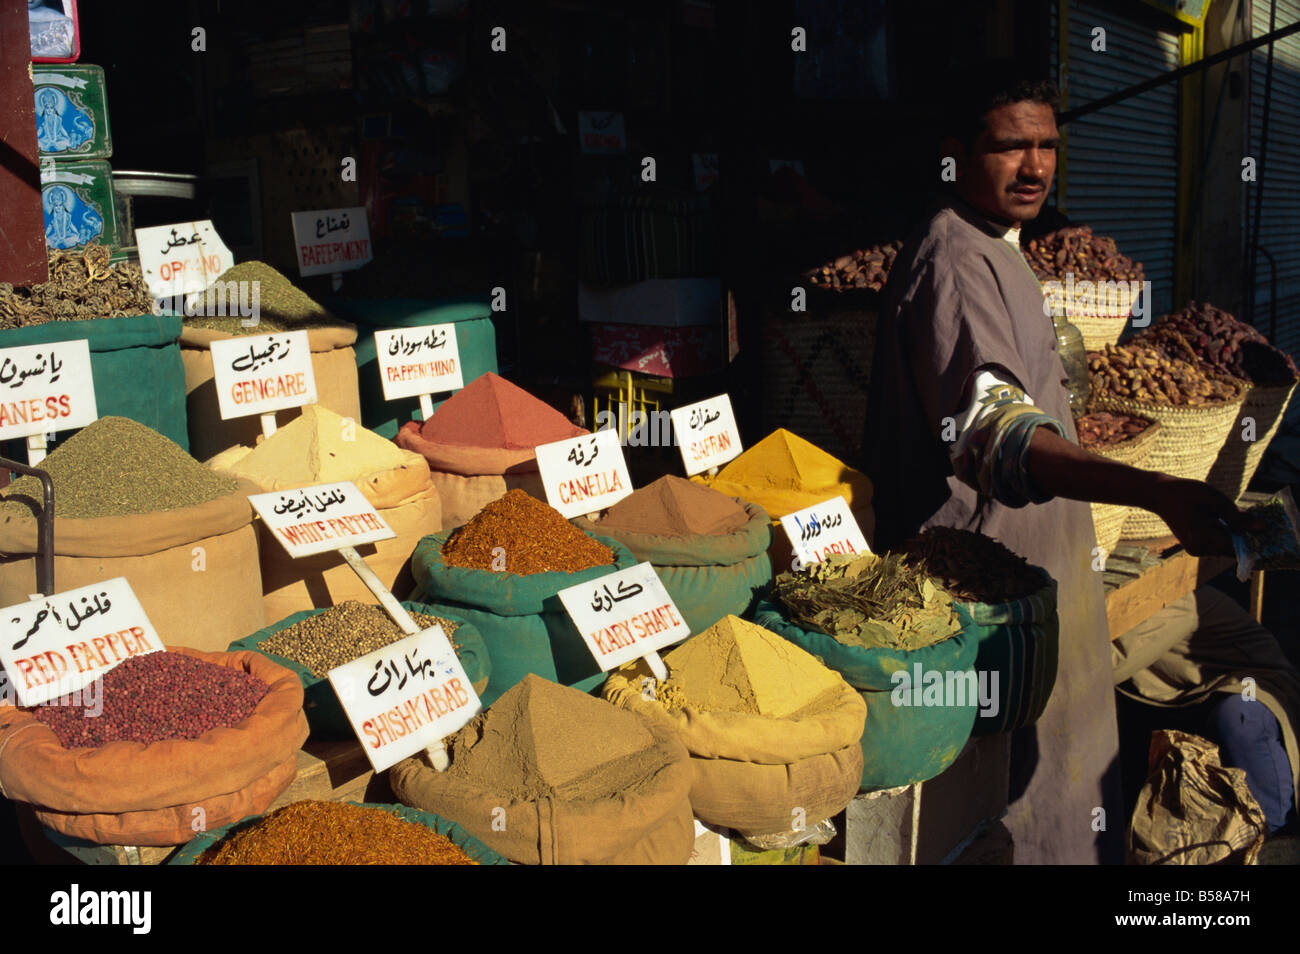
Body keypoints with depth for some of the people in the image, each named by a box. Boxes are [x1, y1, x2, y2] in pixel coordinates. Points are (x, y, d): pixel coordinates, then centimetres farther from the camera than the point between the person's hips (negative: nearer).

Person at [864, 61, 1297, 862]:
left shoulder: (996, 251, 14)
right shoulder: (954, 261, -21)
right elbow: (994, 431, -37)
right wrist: (1155, 493, -49)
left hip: (1030, 561, 11)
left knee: (1050, 756, 21)